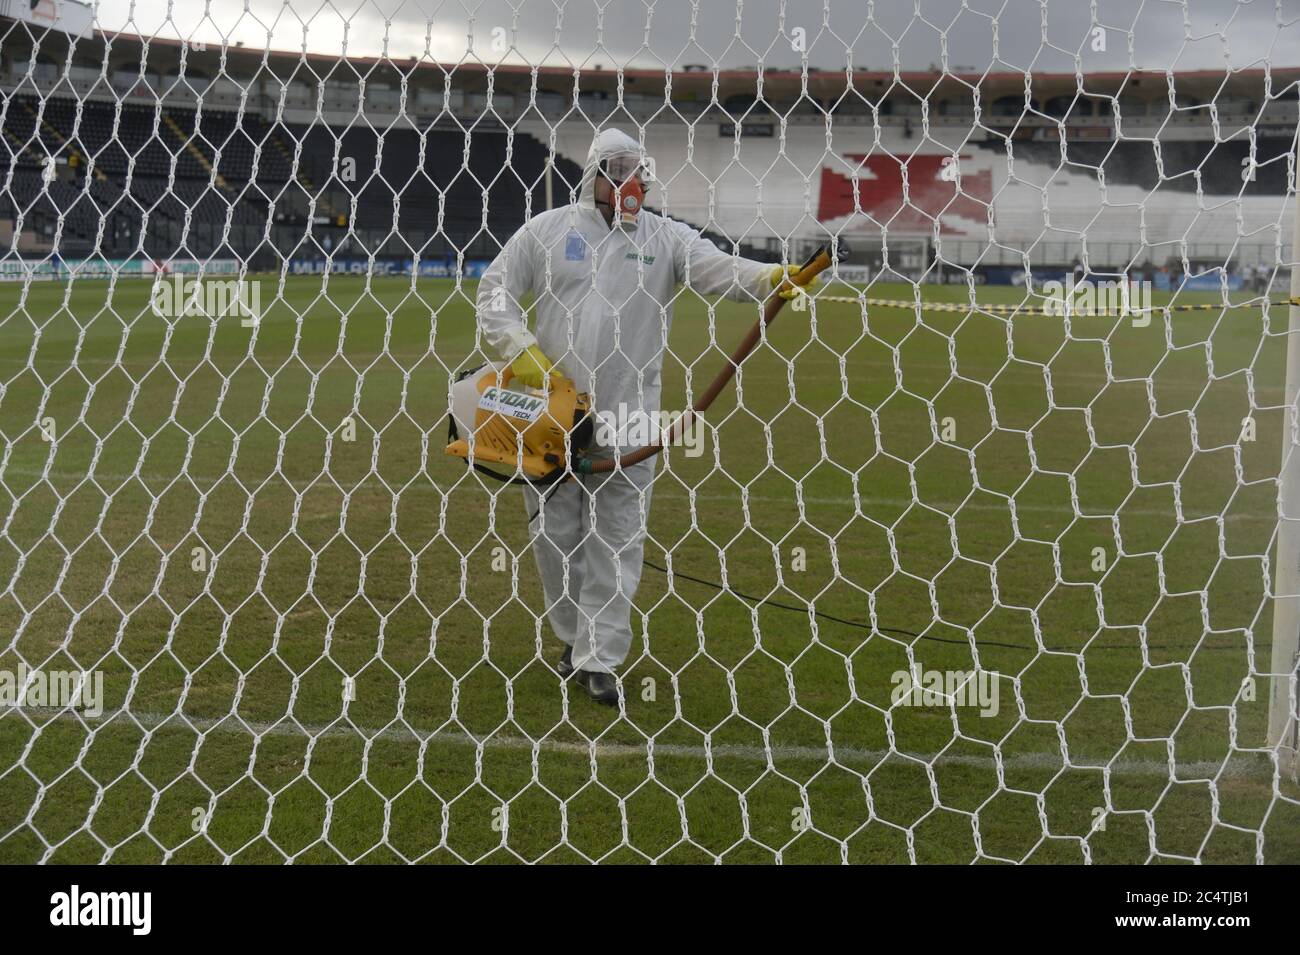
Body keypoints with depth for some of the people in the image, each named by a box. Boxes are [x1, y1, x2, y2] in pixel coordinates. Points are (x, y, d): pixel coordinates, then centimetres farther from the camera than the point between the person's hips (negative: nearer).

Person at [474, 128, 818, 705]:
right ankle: (575, 639, 28)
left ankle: (600, 660, 4)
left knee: (618, 539, -1)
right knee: (555, 535, 9)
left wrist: (768, 278, -31)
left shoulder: (666, 238, 4)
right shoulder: (546, 231, 4)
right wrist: (520, 350, -10)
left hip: (627, 420, 0)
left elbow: (717, 268, -11)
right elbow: (494, 291, 5)